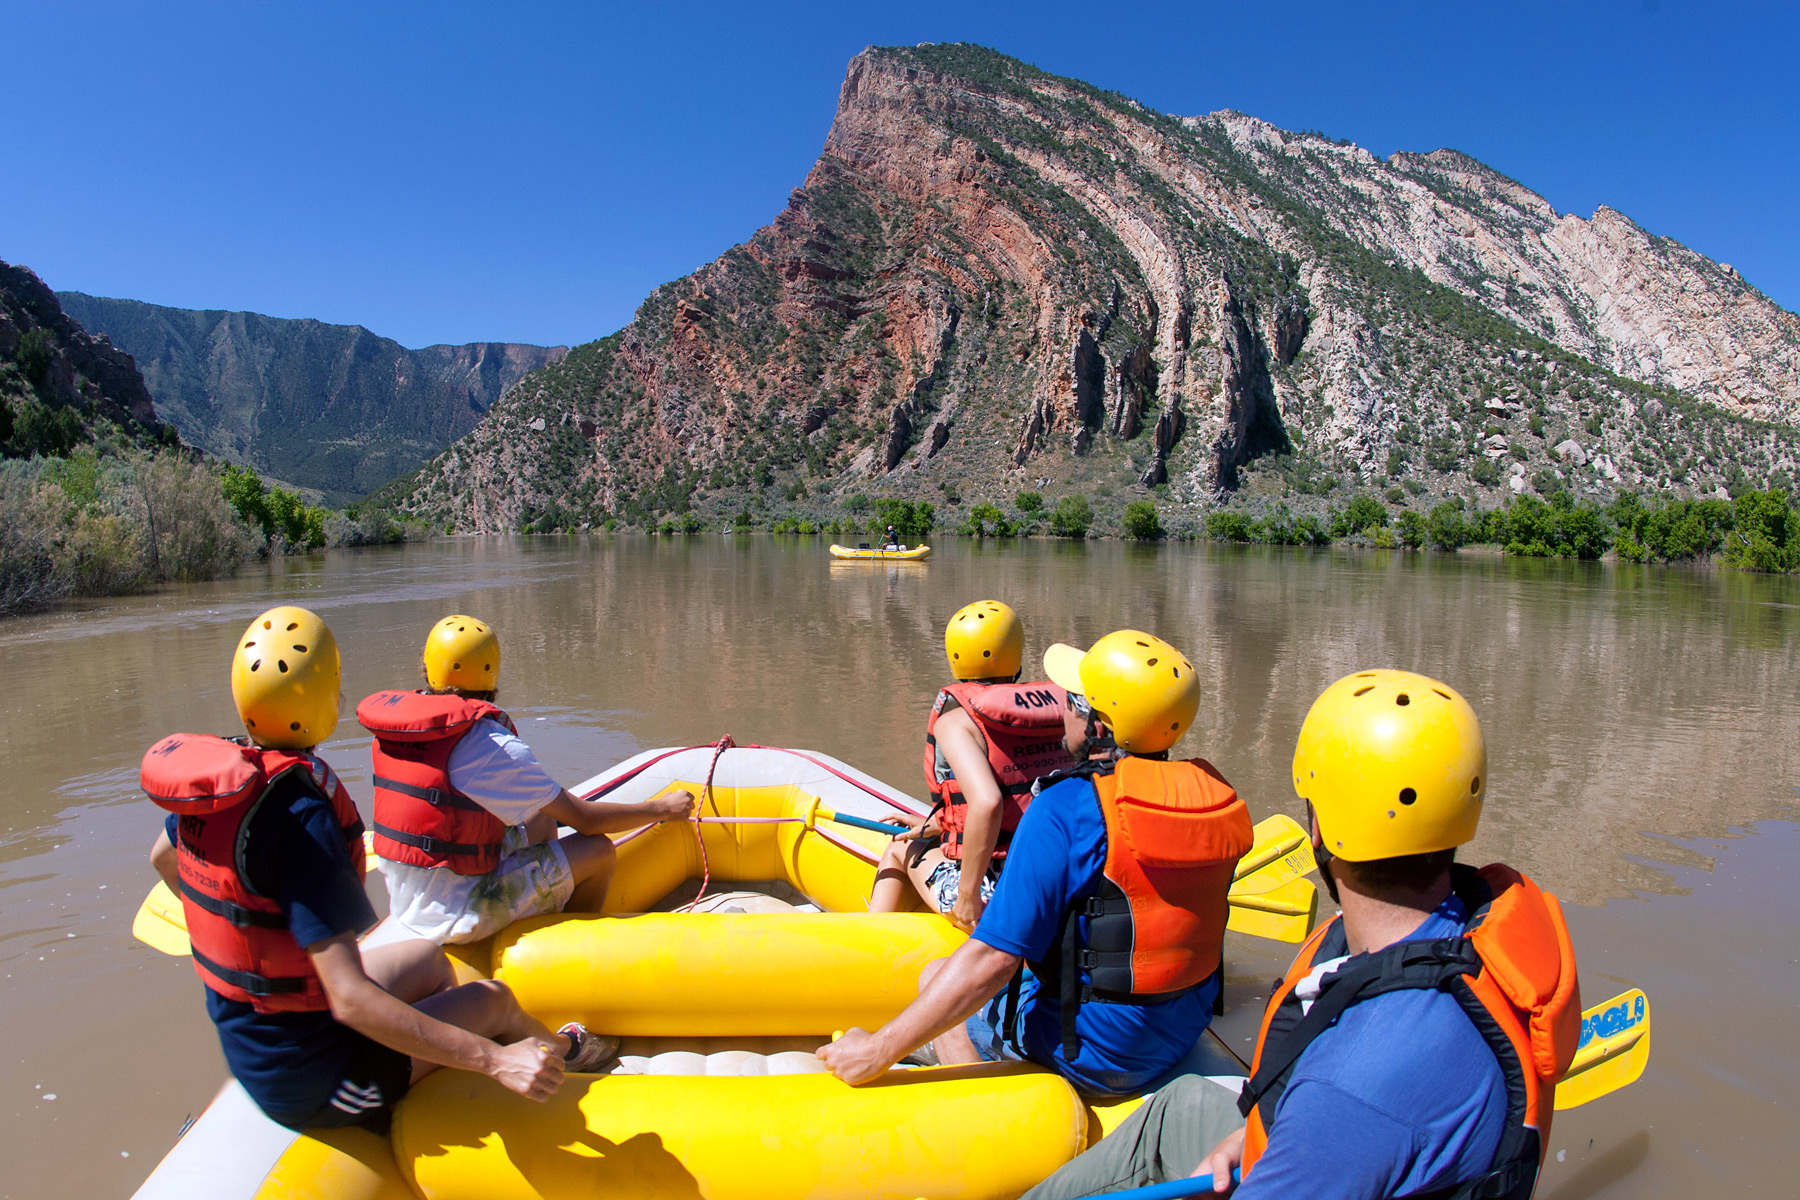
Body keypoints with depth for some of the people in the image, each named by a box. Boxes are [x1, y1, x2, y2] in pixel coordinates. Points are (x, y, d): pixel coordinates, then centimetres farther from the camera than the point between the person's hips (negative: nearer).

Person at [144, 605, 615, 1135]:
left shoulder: (214, 773, -7)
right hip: (310, 1083, -8)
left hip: (245, 1048, 9)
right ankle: (560, 1052, 36)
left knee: (427, 958, 22)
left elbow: (162, 858, 15)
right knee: (493, 999, 4)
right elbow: (351, 1000, -35)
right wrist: (495, 1059, -34)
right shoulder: (300, 814, -33)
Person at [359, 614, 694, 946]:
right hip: (455, 919, -8)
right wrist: (662, 809, 0)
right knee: (599, 851, -2)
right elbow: (586, 821, -16)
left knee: (540, 822, 20)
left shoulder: (391, 728, 1)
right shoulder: (493, 746, -22)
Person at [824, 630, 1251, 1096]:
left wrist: (880, 1050, -20)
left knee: (935, 976, 15)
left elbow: (993, 957, -27)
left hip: (1093, 1055, -7)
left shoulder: (1064, 809, -26)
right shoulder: (1219, 796, -5)